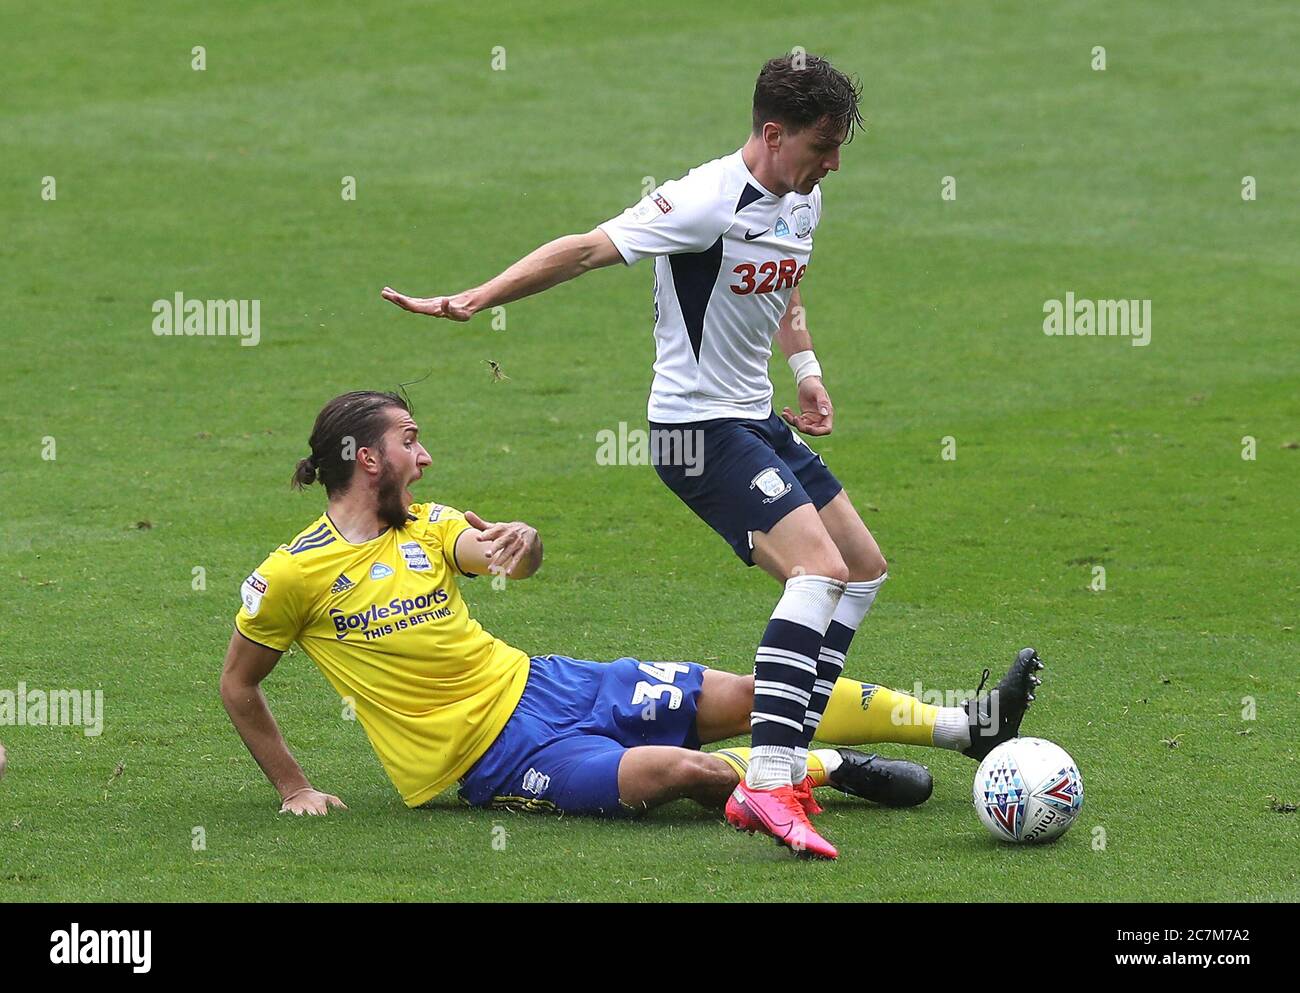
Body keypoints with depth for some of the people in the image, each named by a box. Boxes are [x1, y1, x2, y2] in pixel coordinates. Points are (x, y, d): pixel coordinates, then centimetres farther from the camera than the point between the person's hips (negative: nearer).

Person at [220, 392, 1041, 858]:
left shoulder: (426, 526, 8)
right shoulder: (291, 577, -11)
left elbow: (494, 556, -10)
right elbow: (238, 685, 1)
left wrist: (519, 543, -34)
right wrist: (294, 789, 0)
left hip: (540, 685, 7)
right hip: (494, 756, -7)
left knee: (750, 694, 1)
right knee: (681, 769, -29)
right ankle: (831, 770, -5)